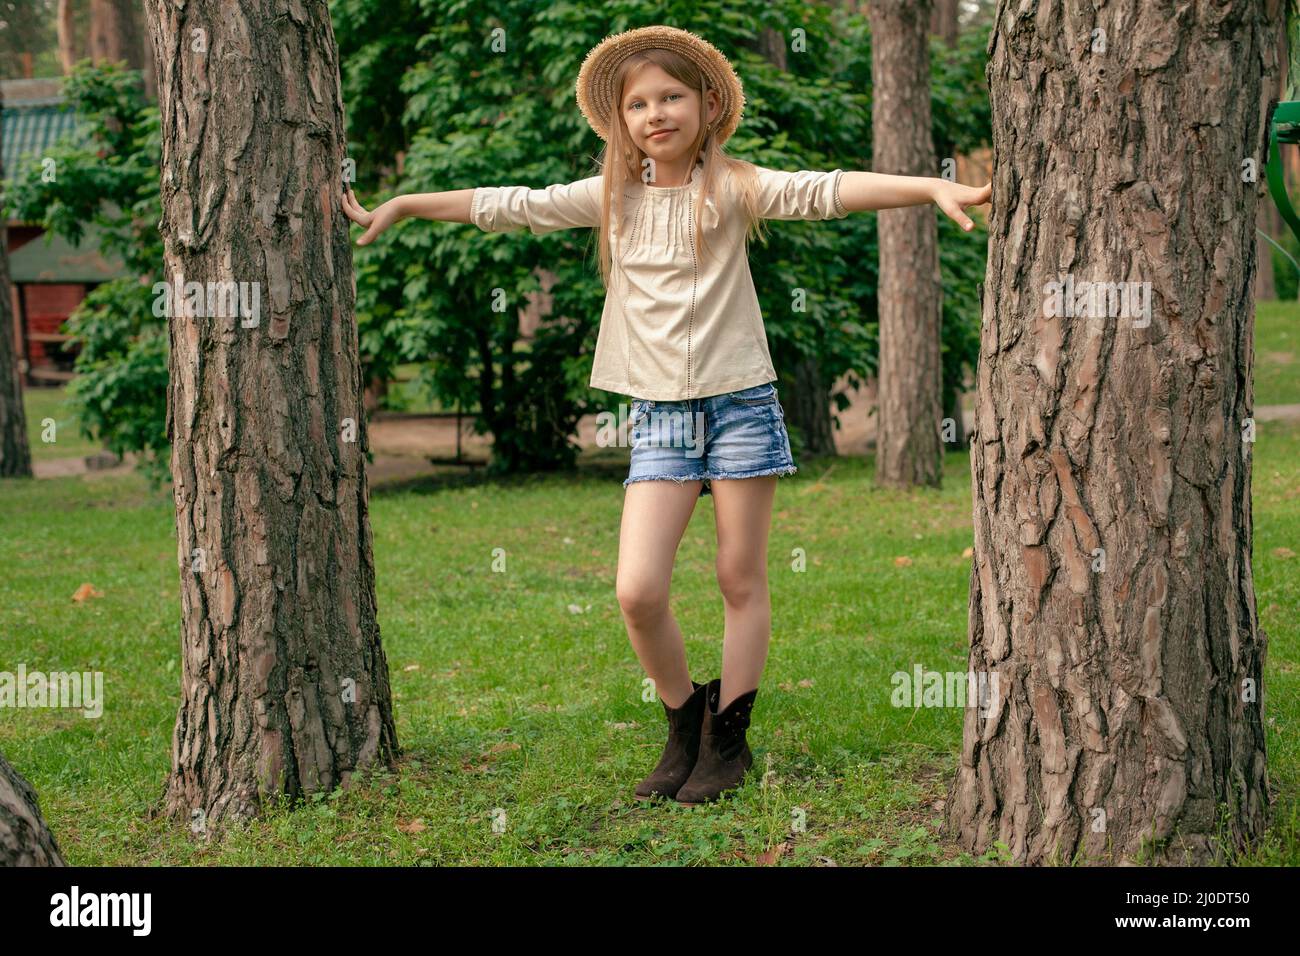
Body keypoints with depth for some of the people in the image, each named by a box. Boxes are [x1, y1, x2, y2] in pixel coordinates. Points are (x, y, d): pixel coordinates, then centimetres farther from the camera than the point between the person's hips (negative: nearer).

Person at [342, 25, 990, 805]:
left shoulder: (735, 188, -2)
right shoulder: (611, 197, 6)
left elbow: (826, 191, -15)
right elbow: (505, 206, 12)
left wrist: (934, 188, -28)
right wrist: (398, 207, 16)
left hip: (740, 403, -2)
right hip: (660, 417, 2)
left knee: (743, 581, 4)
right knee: (637, 591, -8)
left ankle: (728, 740, 17)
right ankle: (685, 722, 16)